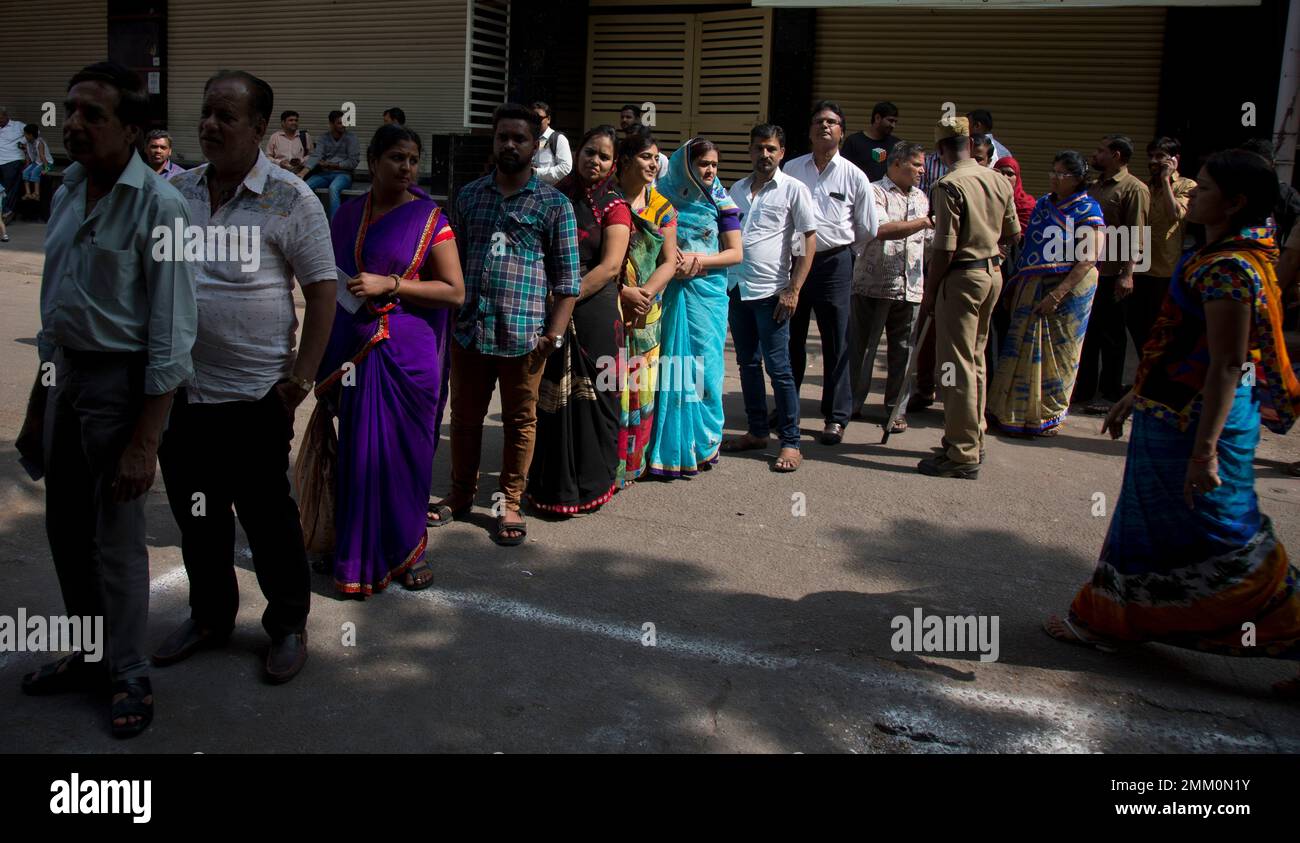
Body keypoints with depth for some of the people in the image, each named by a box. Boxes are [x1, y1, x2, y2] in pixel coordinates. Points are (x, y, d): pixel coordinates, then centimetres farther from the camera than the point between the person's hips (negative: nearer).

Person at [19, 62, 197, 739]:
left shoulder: (158, 206, -16)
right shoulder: (65, 194, 7)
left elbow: (170, 335, -18)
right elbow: (52, 307, 16)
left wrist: (144, 441, -20)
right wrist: (36, 405, 18)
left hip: (122, 379, -7)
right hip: (66, 372, 8)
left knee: (117, 539, 2)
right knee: (65, 528, 16)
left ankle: (131, 678, 20)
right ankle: (90, 656, 35)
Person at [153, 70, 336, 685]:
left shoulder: (289, 199, -8)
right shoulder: (176, 191, 8)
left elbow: (323, 290, -8)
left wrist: (300, 378, -13)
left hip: (253, 395, -5)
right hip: (178, 387, 5)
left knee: (267, 516, 6)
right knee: (195, 513, 16)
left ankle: (289, 624, 23)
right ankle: (210, 616, 35)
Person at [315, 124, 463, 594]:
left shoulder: (429, 219, -3)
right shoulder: (348, 214, 10)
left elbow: (455, 292, -8)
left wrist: (390, 284, -17)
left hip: (406, 354, -4)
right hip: (352, 351, 4)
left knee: (404, 450, 1)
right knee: (356, 450, 6)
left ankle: (408, 549, 18)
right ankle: (359, 550, 20)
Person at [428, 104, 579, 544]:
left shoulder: (554, 204, 0)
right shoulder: (469, 195, 10)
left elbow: (567, 275, -2)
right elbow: (452, 259, 15)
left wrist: (555, 333, -8)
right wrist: (447, 311, 9)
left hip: (523, 336, -3)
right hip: (469, 328, 3)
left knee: (519, 421, 8)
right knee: (465, 415, 13)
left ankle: (510, 502, 22)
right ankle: (461, 492, 31)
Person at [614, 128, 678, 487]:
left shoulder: (663, 208, 10)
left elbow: (669, 261, 6)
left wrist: (647, 292, -11)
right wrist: (624, 292, -17)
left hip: (647, 314, 4)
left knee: (640, 388, 9)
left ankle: (631, 464, 22)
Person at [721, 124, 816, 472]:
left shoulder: (793, 189, -2)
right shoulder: (737, 189, 14)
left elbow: (809, 239, -5)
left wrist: (793, 290, -12)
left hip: (770, 292, -6)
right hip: (737, 288, 6)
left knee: (778, 368, -4)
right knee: (747, 364, 12)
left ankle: (790, 442, 3)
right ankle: (757, 431, 24)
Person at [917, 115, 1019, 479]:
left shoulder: (950, 185, -16)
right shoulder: (999, 180, 6)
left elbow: (945, 248, -18)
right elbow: (1012, 231, 15)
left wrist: (929, 292, -9)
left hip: (963, 276, -8)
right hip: (993, 272, 8)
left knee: (957, 365, -3)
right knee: (975, 360, 18)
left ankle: (963, 454, 0)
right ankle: (973, 439, 29)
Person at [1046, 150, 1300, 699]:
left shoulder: (1228, 269, -21)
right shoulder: (1217, 257, 10)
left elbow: (1226, 366, -25)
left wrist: (1204, 450, -26)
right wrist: (1135, 396, 23)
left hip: (1197, 421, -10)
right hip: (1171, 415, 10)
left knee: (1222, 540, 2)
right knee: (1148, 526, 19)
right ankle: (1105, 623, 32)